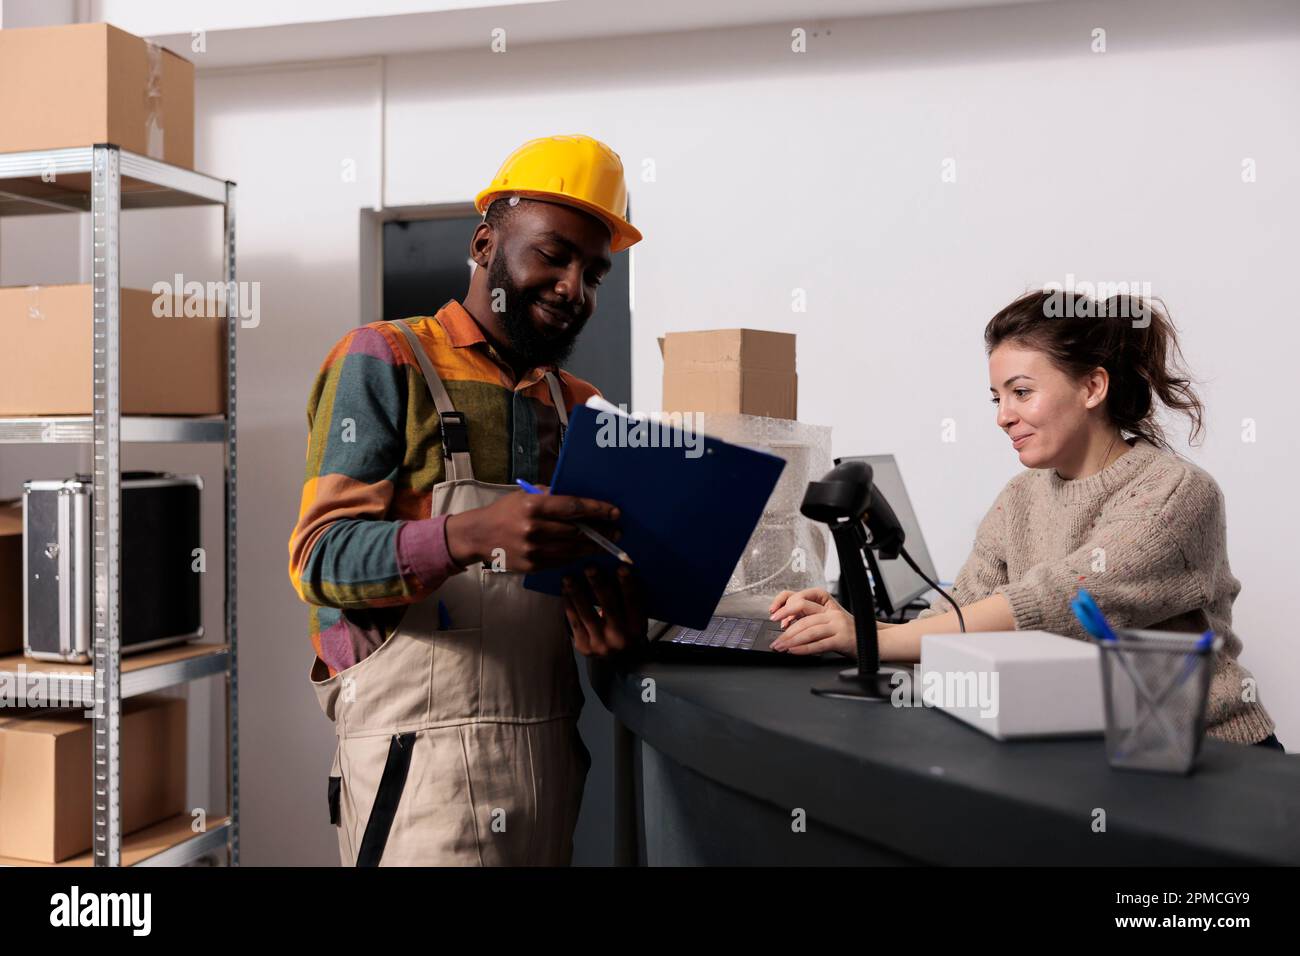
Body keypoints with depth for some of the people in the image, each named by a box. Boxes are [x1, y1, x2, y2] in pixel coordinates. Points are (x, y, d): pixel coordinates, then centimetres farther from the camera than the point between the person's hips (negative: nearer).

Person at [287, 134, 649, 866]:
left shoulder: (583, 411, 16)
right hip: (424, 753, -6)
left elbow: (598, 566, 14)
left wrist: (622, 615, -11)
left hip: (552, 750, 6)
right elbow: (323, 558, -12)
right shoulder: (383, 362, -2)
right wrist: (474, 534, -30)